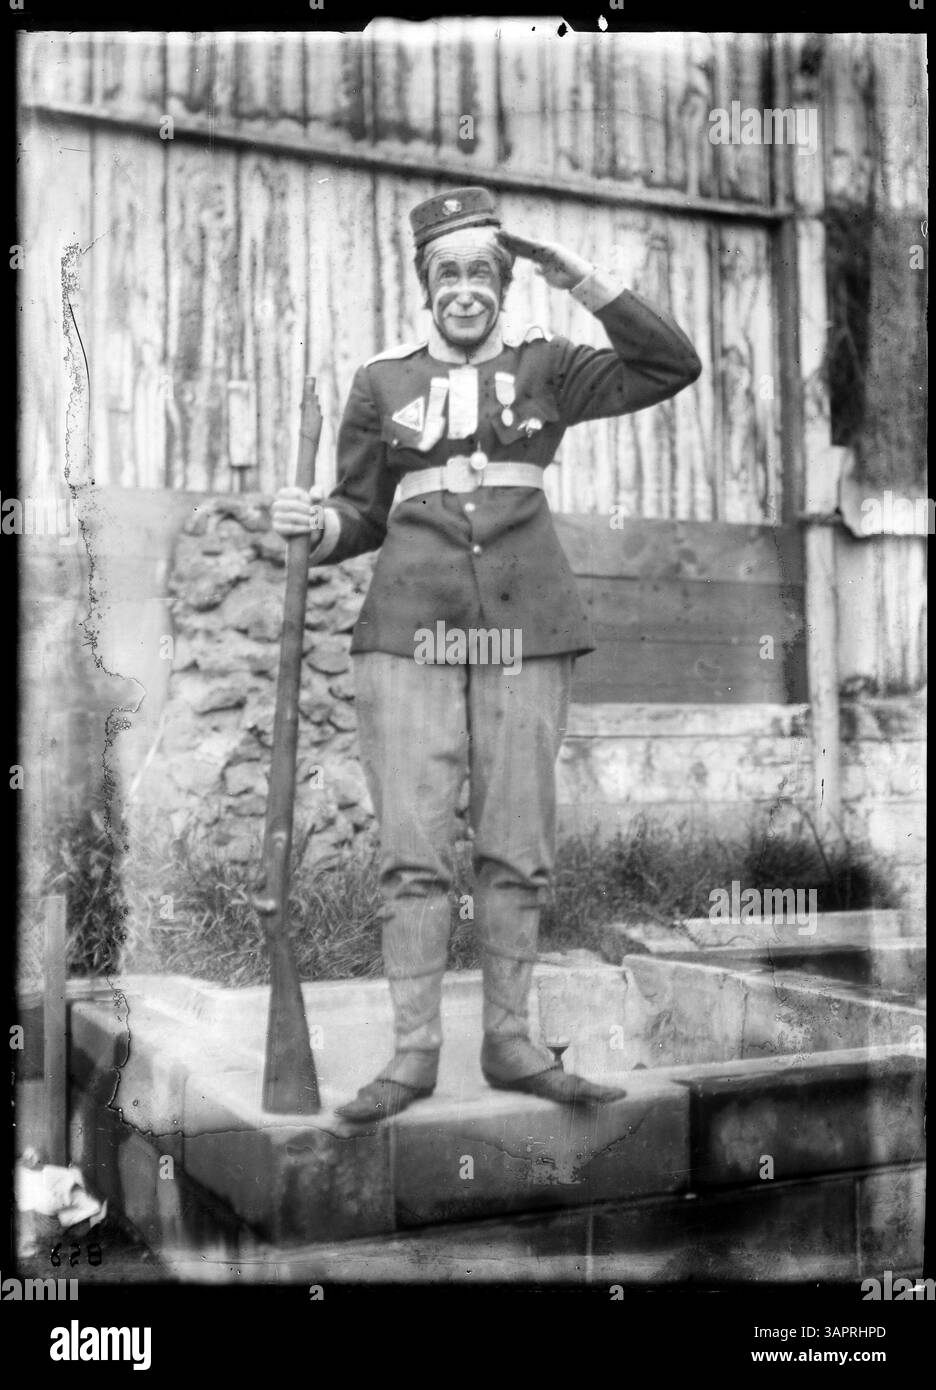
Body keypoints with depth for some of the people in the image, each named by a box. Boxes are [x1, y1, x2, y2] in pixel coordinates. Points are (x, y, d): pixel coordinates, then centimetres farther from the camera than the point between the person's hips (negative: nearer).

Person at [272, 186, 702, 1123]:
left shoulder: (544, 368, 12)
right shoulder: (380, 382, 12)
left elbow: (674, 367, 4)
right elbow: (362, 512, 15)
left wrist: (584, 285, -3)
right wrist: (317, 525, -6)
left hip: (524, 632, 1)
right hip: (410, 632, 0)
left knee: (516, 851, 3)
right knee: (412, 850, -4)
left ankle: (508, 1042, 14)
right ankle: (413, 1050, 5)